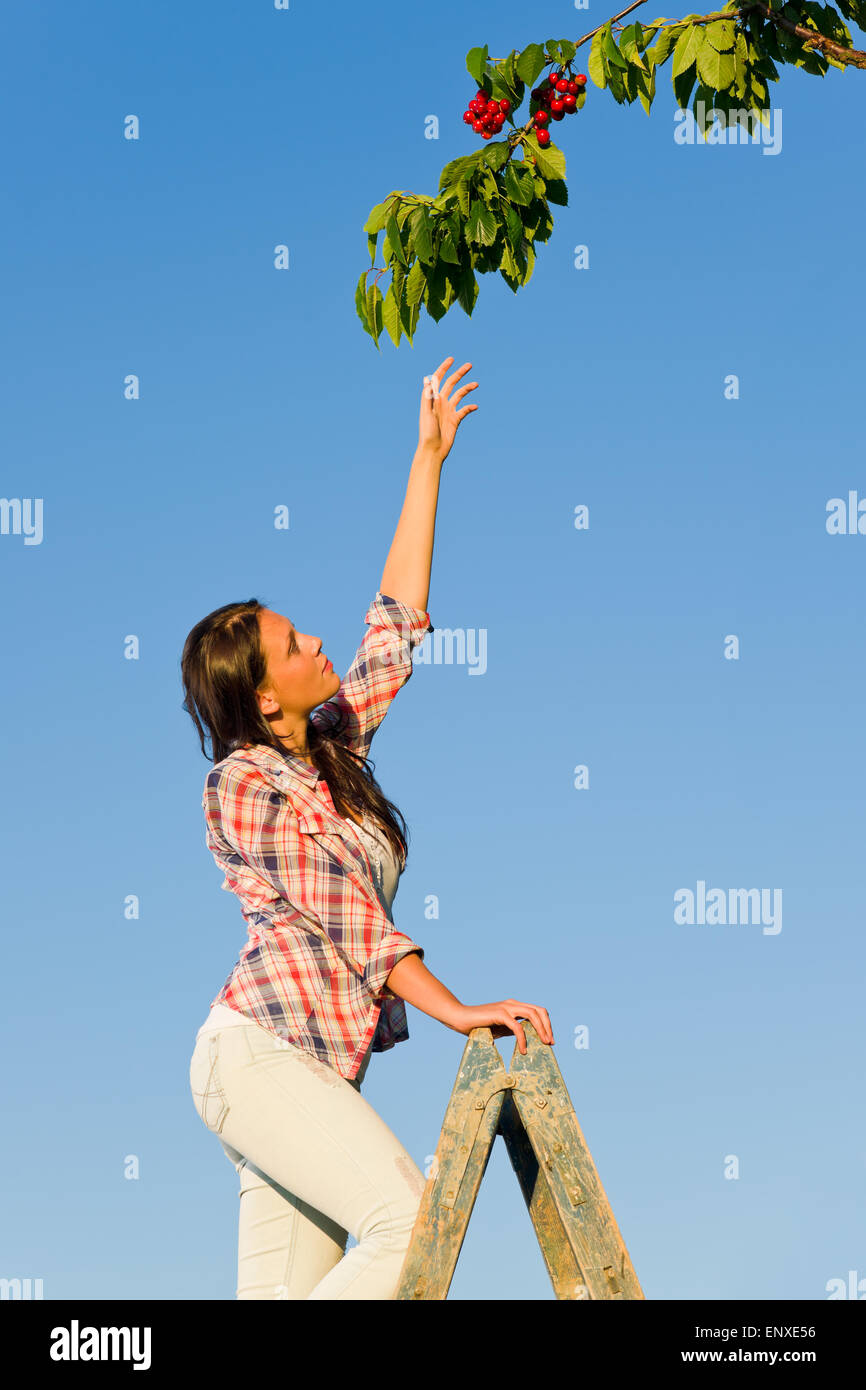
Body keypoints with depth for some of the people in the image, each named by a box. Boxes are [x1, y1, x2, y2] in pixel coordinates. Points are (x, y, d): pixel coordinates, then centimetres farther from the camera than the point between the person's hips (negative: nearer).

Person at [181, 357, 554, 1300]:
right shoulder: (246, 788, -8)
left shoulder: (333, 744, 14)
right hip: (260, 1052, -8)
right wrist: (458, 1012, -18)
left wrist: (430, 457, 21)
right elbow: (349, 916, -14)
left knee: (284, 1290, 3)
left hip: (309, 1064, 8)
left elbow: (398, 619, 19)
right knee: (413, 1226, -20)